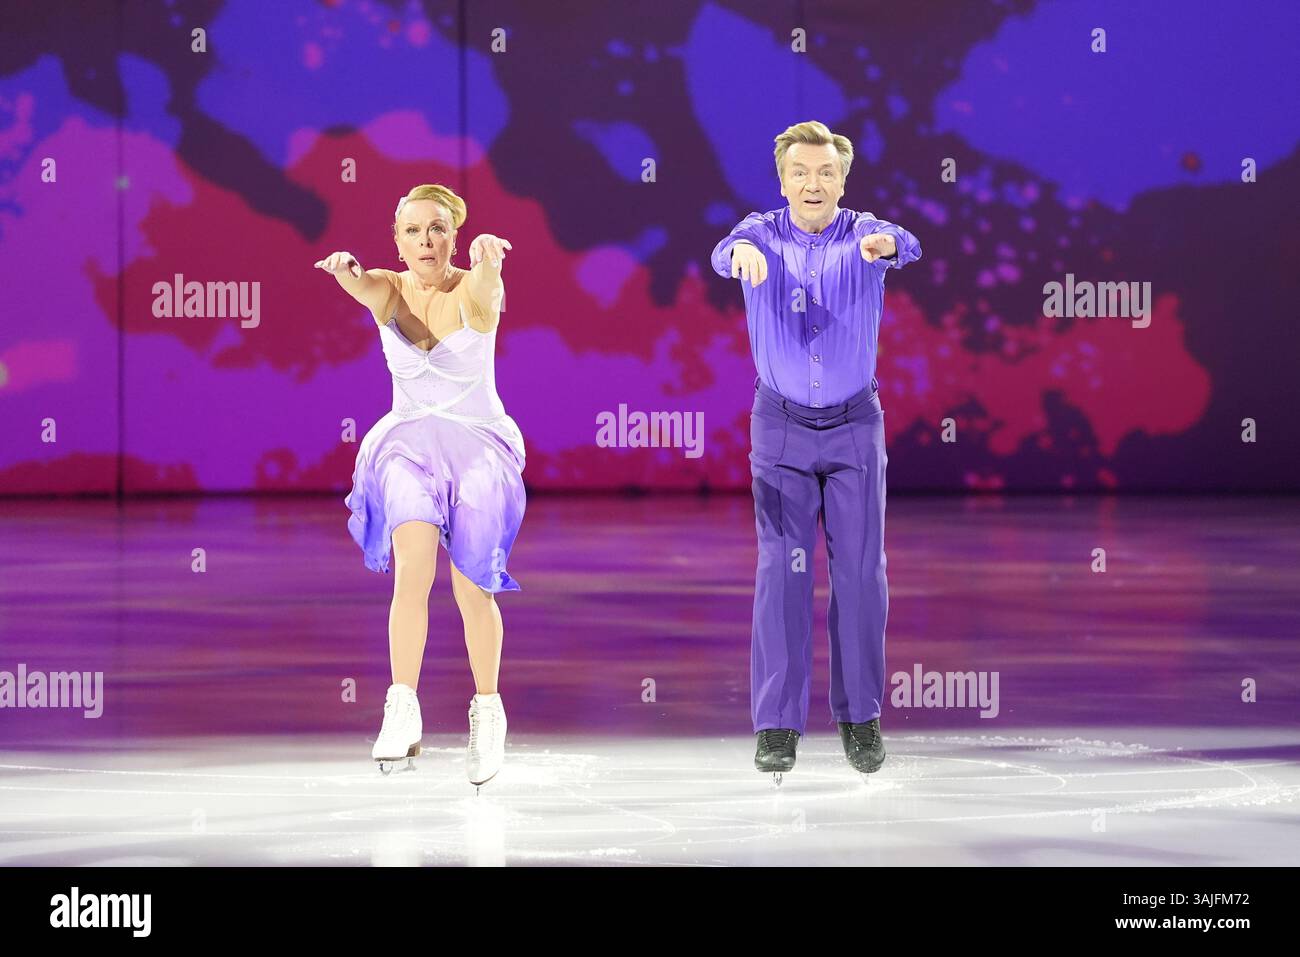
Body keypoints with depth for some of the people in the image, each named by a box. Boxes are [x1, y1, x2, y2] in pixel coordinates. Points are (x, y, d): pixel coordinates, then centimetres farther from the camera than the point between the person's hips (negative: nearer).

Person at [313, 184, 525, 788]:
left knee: (471, 589, 0)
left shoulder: (473, 293, -13)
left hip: (478, 447, -1)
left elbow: (484, 293, -38)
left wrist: (487, 262, -62)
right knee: (413, 567, -21)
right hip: (408, 444, 1)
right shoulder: (388, 290, -6)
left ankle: (488, 710, 22)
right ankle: (403, 711, -24)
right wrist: (345, 271, -55)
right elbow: (362, 285, -30)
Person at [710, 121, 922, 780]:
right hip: (781, 427, -1)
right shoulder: (764, 234, -5)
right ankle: (777, 725, -6)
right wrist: (740, 253, -54)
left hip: (855, 428, 1)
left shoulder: (861, 236, -5)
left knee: (860, 572, 0)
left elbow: (905, 246, -28)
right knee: (782, 569, -6)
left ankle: (860, 715, 11)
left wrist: (886, 244, -54)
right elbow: (726, 253, -28)